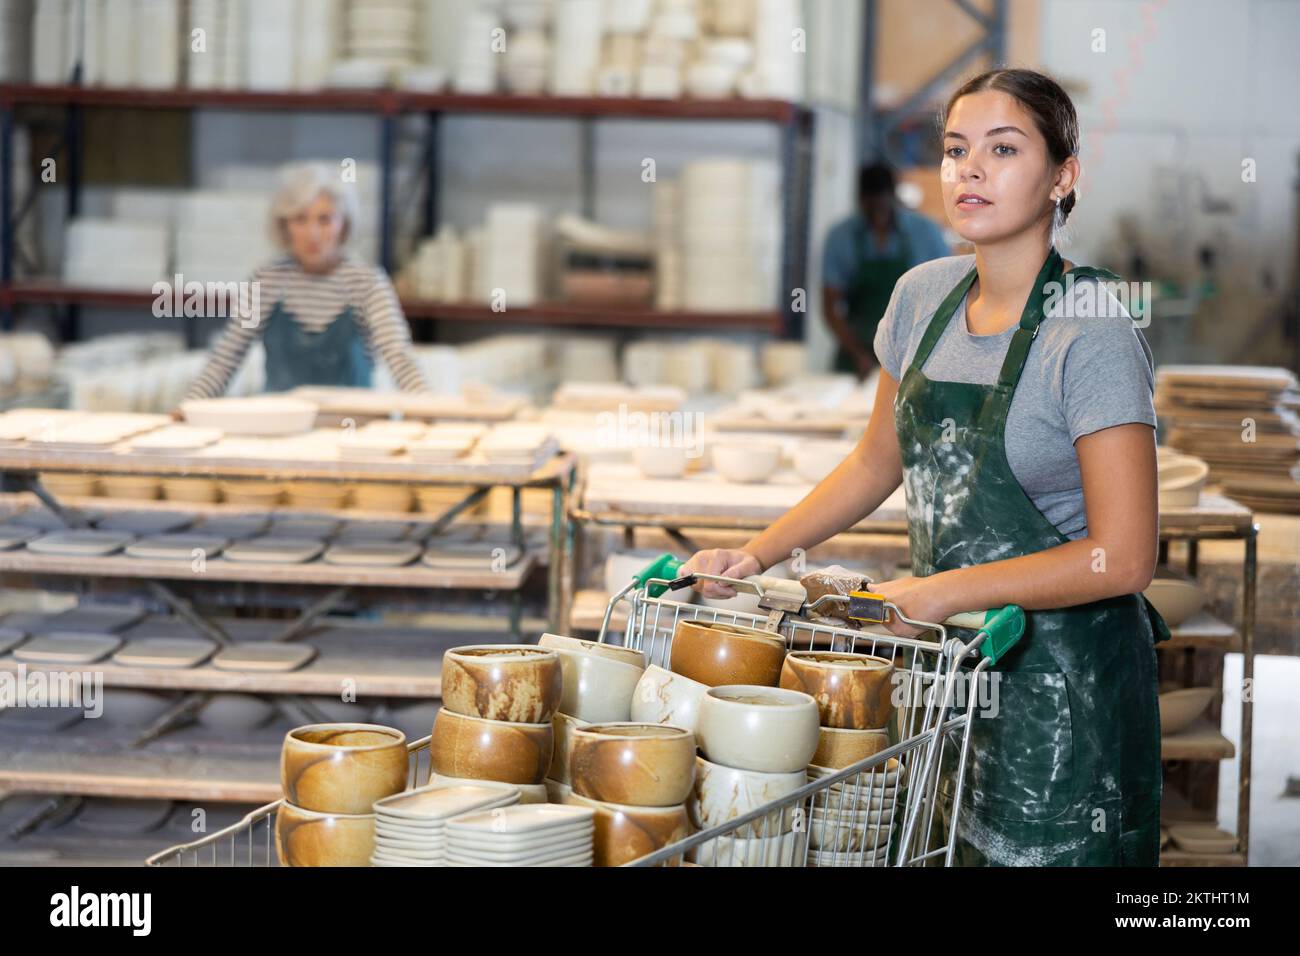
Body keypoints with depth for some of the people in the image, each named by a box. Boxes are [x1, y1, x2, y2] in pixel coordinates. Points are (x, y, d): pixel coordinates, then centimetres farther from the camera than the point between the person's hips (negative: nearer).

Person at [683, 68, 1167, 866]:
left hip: (1063, 678, -6)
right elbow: (878, 462, 17)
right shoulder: (924, 296, 3)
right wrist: (756, 556, 7)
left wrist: (939, 594, -19)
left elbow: (1122, 557, -20)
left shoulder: (1091, 334, -17)